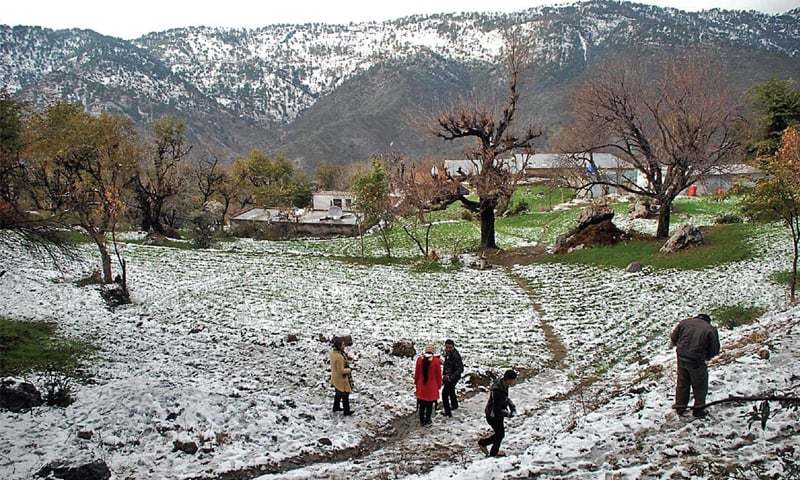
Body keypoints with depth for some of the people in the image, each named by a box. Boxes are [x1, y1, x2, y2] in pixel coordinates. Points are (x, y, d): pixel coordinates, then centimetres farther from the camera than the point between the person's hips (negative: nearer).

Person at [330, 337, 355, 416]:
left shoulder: (333, 352, -7)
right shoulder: (339, 357, -34)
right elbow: (341, 371, -29)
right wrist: (349, 370, -13)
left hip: (335, 378, 9)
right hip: (341, 379, -9)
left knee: (338, 393, 27)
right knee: (345, 394, 10)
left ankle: (336, 407, 44)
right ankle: (346, 411, 25)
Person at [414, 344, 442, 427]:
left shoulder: (419, 359, -7)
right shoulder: (436, 360, -13)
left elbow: (417, 372, 3)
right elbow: (438, 374, -5)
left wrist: (416, 381, 17)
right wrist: (439, 384, 8)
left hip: (421, 385, 2)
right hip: (432, 386, -2)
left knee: (422, 404, 13)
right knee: (429, 404, 10)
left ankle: (422, 421, 19)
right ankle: (427, 421, 15)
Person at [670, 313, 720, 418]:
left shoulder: (684, 322, 3)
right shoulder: (710, 330, -7)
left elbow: (673, 338, 10)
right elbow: (715, 350, -3)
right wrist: (706, 357, 15)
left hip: (681, 357, 4)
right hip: (696, 362, -4)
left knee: (682, 383, 22)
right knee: (700, 386, 16)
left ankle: (680, 408, 33)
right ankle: (698, 410, 23)